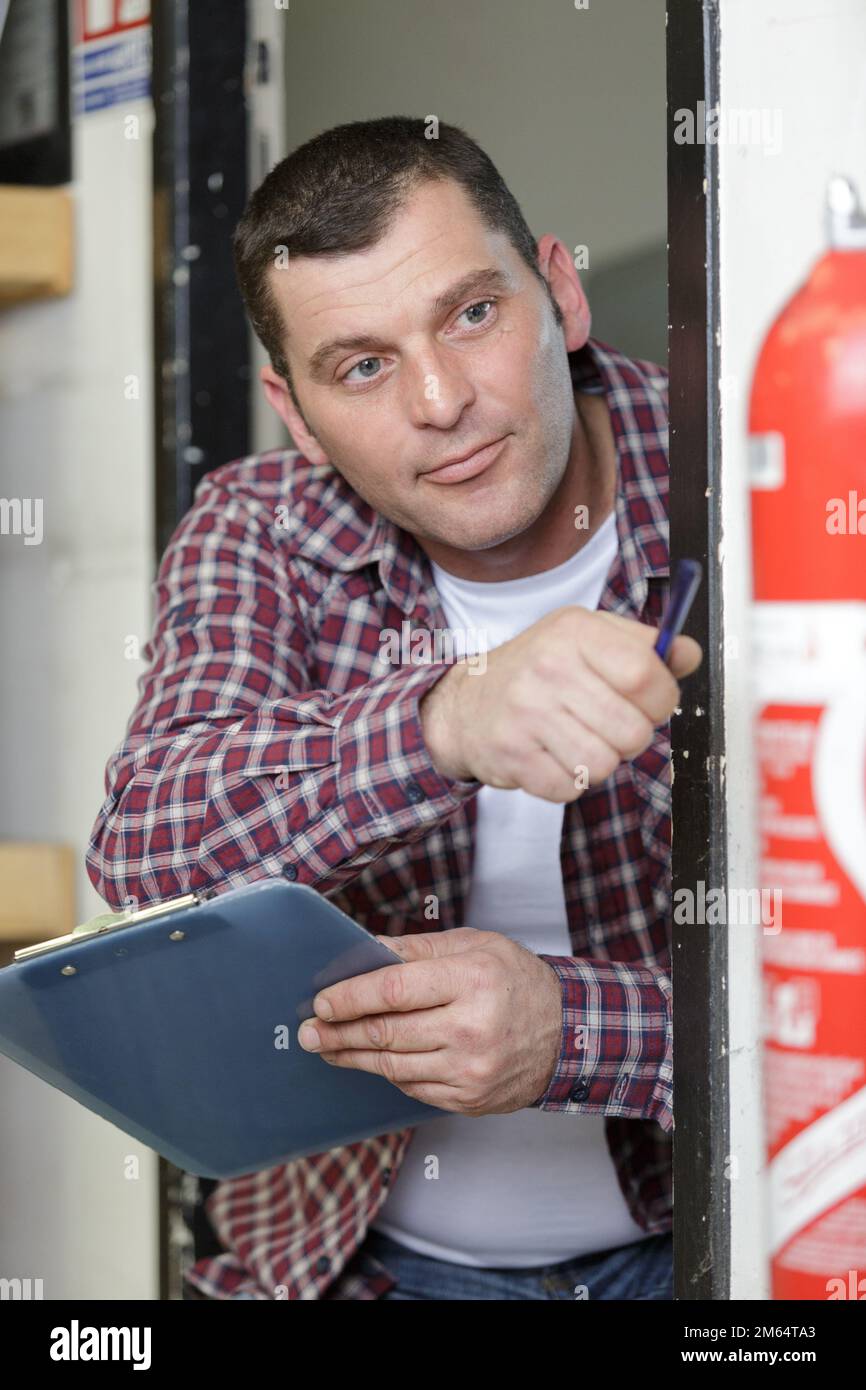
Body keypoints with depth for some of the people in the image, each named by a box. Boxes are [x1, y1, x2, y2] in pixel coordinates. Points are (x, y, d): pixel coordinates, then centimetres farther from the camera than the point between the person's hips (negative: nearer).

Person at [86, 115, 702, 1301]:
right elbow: (147, 848, -20)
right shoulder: (257, 534, -2)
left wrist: (569, 1029, -32)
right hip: (361, 1249, 2)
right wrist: (444, 723, -38)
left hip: (702, 1235, -2)